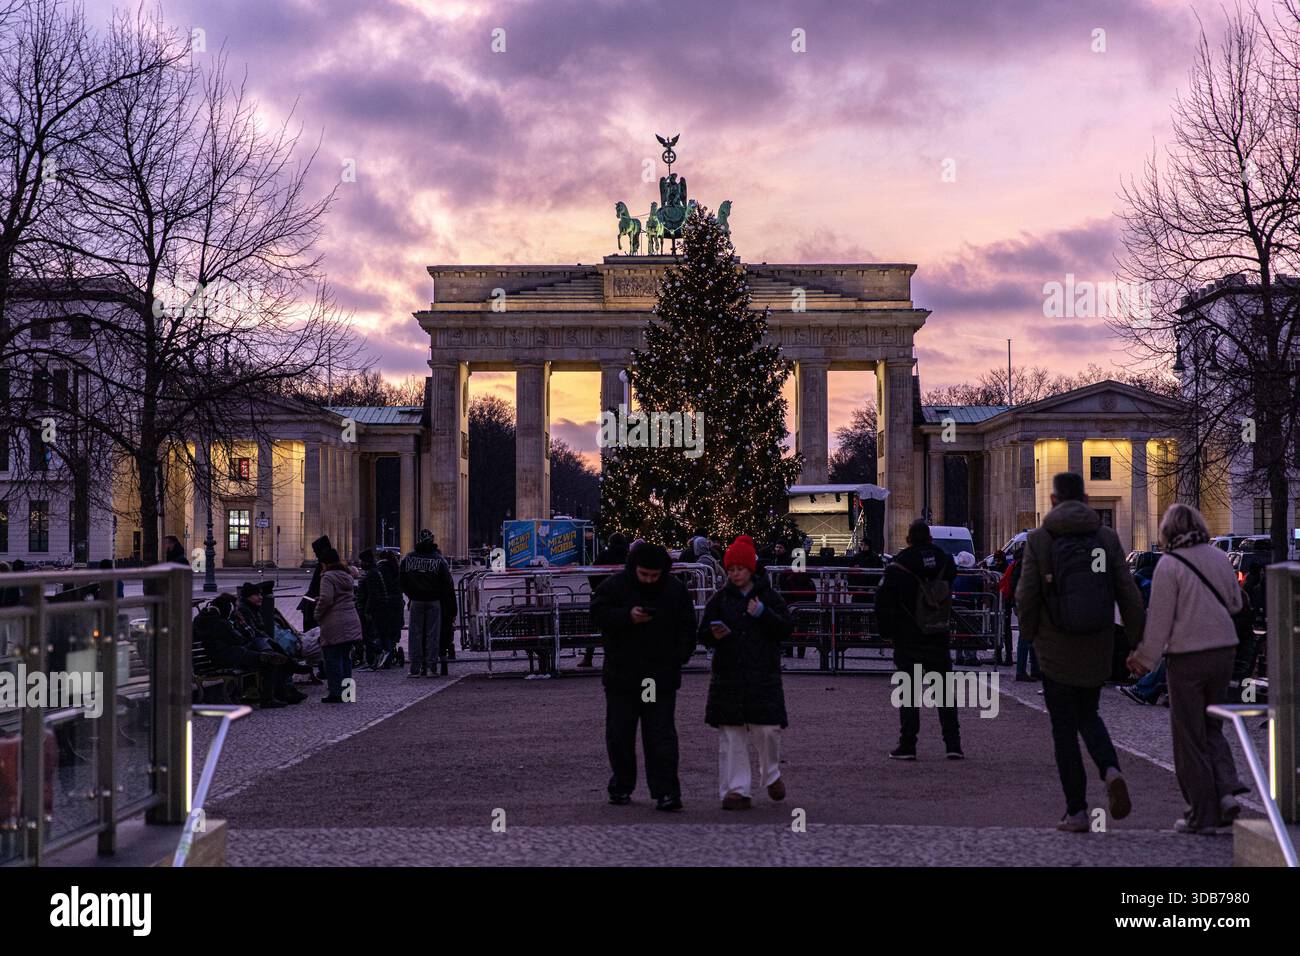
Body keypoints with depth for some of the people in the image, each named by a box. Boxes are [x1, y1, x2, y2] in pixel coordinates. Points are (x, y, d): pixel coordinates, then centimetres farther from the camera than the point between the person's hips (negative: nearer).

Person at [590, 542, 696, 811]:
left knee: (661, 736, -4)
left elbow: (687, 626, 7)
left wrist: (679, 656, -5)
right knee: (619, 734, 8)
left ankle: (666, 792, -4)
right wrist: (627, 616, -22)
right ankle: (621, 788, 22)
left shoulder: (675, 590, 2)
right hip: (622, 675, 0)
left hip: (661, 677, 0)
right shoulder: (613, 586, -2)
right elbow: (598, 614, -7)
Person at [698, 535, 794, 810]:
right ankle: (737, 789, 4)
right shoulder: (720, 598, 9)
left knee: (768, 730, -4)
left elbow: (786, 629, 1)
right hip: (727, 676, 1)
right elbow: (703, 633, 8)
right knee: (731, 735, -1)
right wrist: (714, 634, -14)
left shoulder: (768, 595, 6)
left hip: (763, 676, -1)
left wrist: (763, 614, -12)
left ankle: (771, 775, 23)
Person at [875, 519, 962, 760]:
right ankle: (953, 744, 7)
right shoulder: (944, 561, 2)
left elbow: (883, 602, -9)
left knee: (908, 691, 2)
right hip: (939, 639, 3)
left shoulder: (898, 566, -11)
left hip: (908, 639, -3)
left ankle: (907, 746, -1)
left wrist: (887, 632, 1)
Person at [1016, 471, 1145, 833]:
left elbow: (1026, 596, -9)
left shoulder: (1039, 539, -7)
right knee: (1088, 716, 22)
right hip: (1098, 651, 3)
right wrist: (1138, 643, 4)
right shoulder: (1107, 537, 0)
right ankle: (1111, 770, -4)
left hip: (1055, 651, -3)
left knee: (1064, 728, 7)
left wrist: (1028, 634, 8)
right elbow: (1129, 594, -3)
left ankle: (1076, 811, 7)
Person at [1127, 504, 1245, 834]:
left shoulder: (1169, 565, -12)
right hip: (1223, 650, 5)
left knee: (1190, 737, 4)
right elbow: (1235, 603, 15)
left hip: (1186, 657, -5)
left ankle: (1202, 813, 7)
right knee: (1212, 727, 19)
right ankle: (1226, 789, 0)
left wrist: (1146, 658, -1)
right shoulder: (1219, 557, 4)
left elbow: (1160, 619, -11)